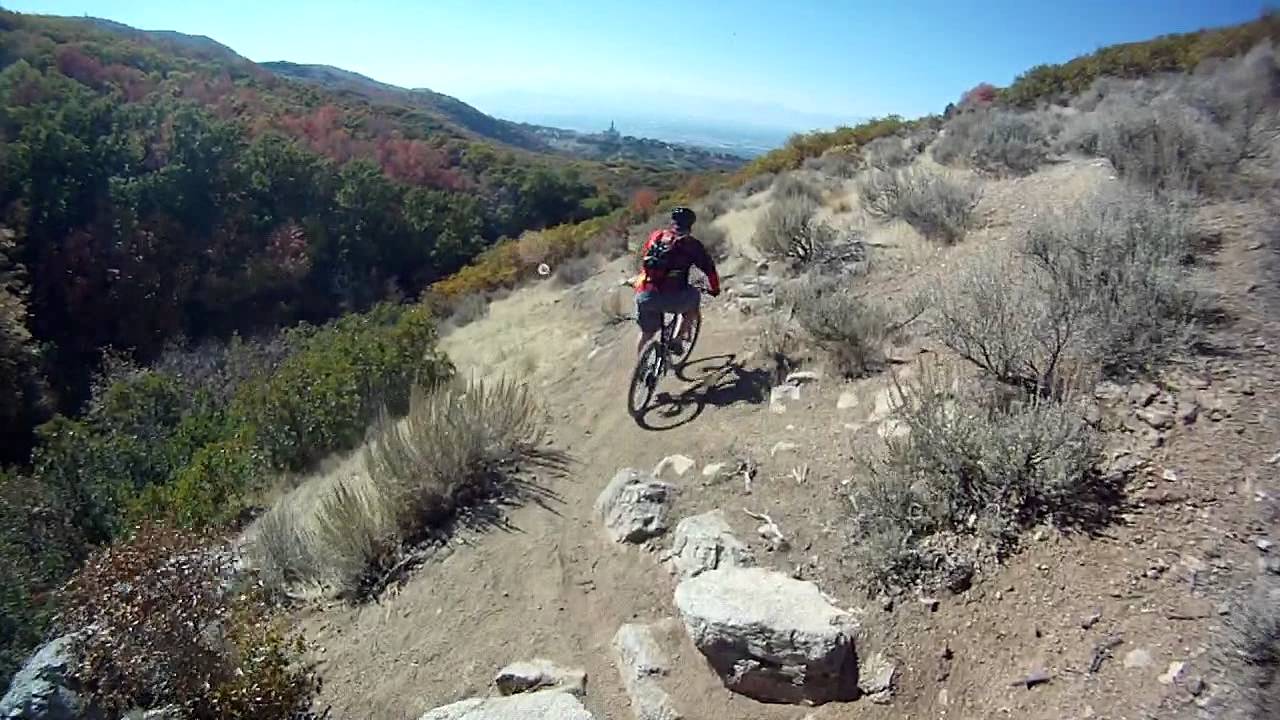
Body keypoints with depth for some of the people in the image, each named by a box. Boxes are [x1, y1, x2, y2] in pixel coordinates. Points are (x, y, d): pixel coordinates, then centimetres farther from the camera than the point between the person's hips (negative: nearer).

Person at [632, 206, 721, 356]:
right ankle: (678, 340, 19)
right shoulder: (691, 244, 6)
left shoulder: (656, 235, 16)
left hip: (644, 296, 4)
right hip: (671, 298, -4)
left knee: (646, 334, 24)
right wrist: (714, 289, 29)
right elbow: (709, 269, 10)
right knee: (694, 297, 27)